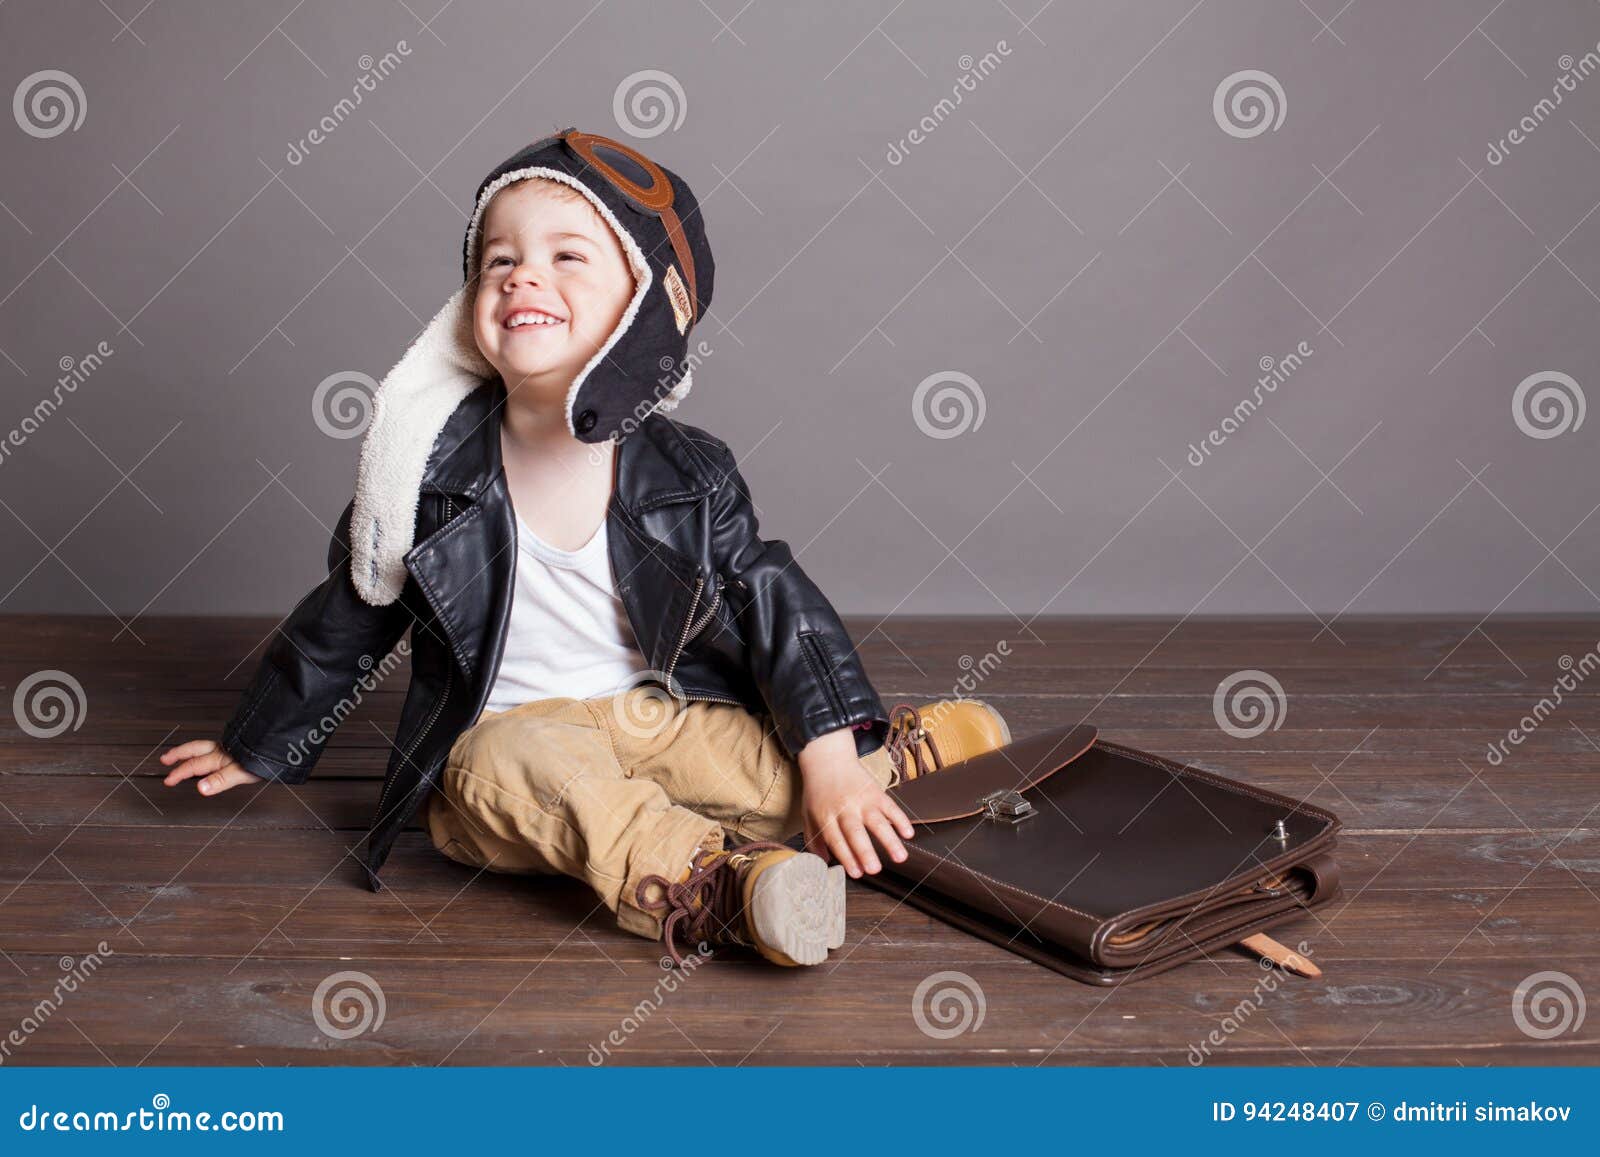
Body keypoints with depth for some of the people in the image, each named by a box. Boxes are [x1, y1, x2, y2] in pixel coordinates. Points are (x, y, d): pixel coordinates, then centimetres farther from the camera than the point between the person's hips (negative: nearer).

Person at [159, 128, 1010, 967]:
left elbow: (779, 607, -4)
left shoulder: (689, 473, -4)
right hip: (501, 736, -2)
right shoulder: (435, 467, -4)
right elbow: (346, 620, 8)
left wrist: (835, 765, -15)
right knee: (523, 767, -36)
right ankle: (704, 882, -54)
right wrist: (258, 749, 18)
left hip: (668, 718, 3)